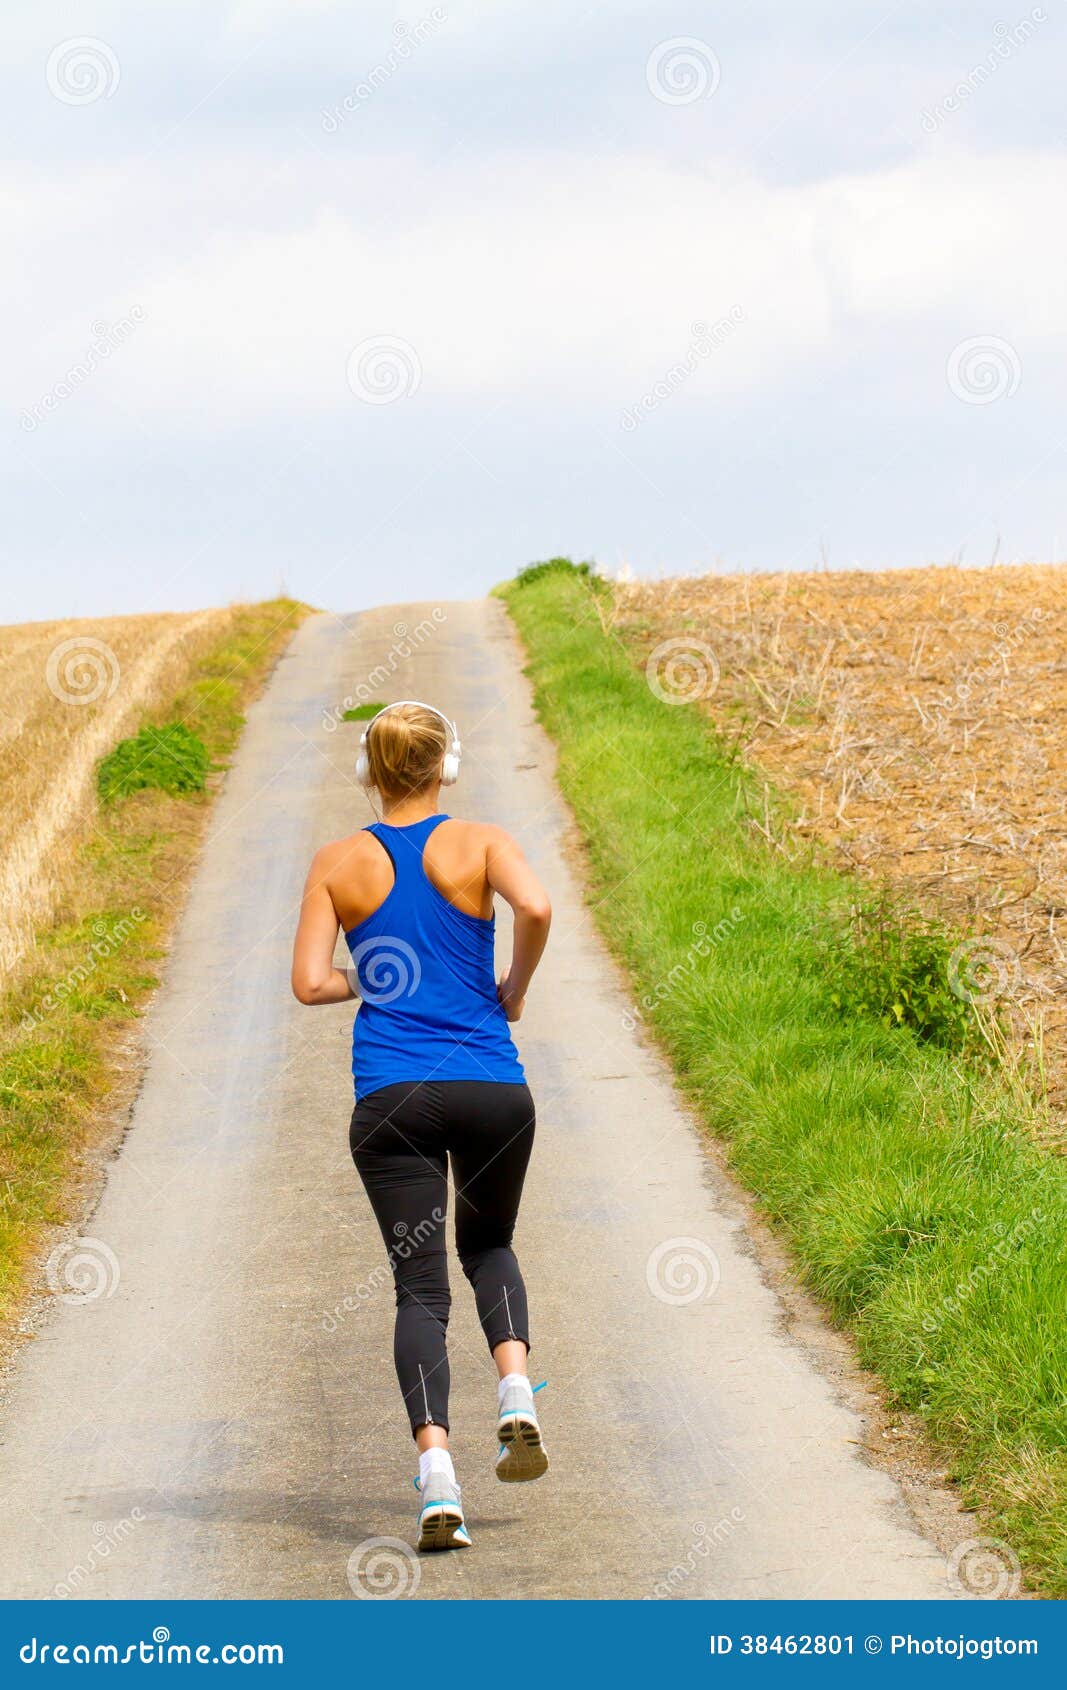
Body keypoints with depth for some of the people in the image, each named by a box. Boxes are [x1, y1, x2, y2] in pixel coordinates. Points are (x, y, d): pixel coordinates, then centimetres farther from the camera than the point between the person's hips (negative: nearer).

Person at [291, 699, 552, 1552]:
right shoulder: (480, 842, 1)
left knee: (420, 1287, 1)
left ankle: (438, 1474, -18)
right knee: (488, 1242, 26)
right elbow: (536, 908, -18)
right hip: (490, 1088, 0)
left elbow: (309, 982, -1)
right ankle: (517, 1396, 2)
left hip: (392, 1098, 0)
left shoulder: (338, 862, 5)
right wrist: (514, 989, -1)